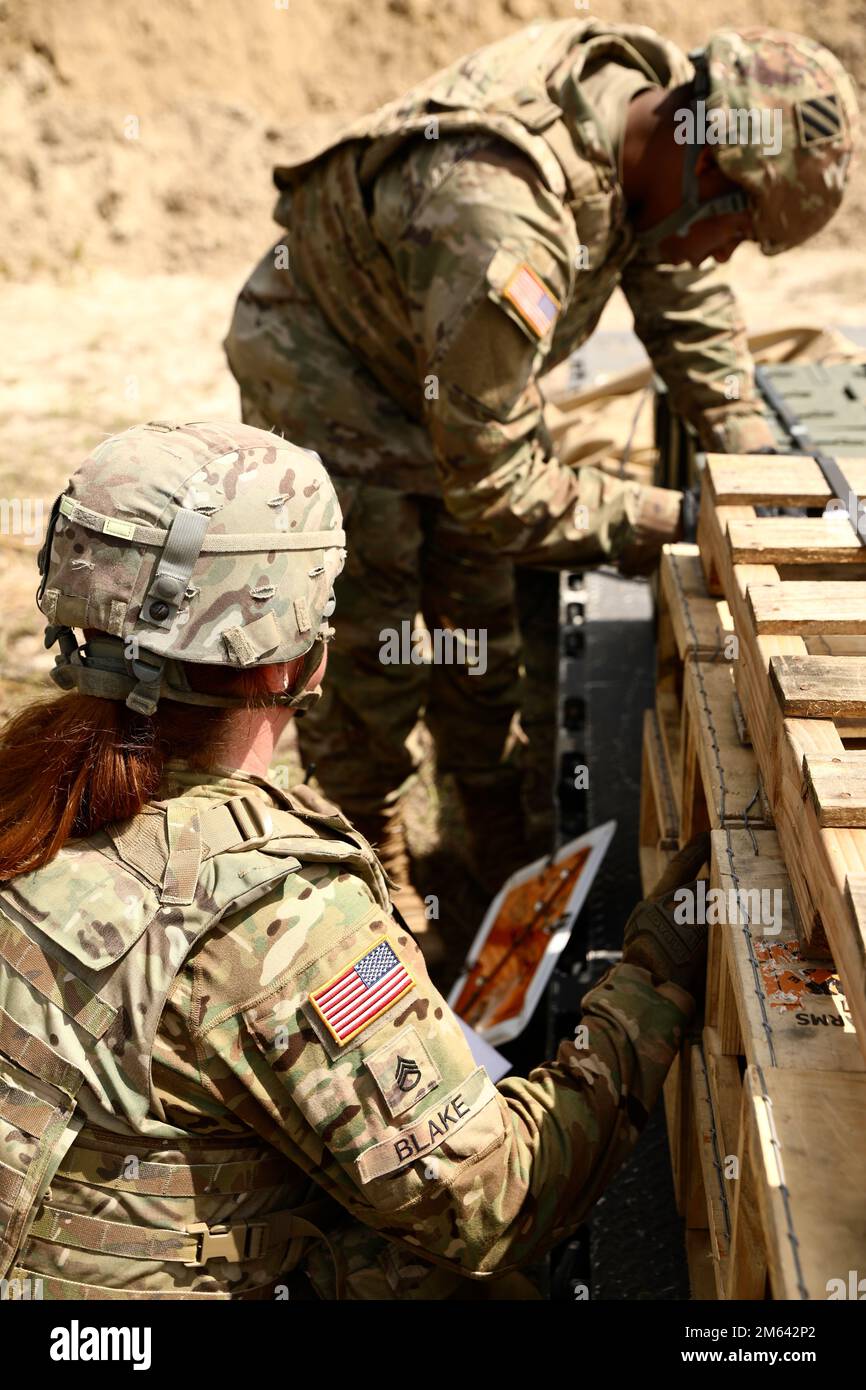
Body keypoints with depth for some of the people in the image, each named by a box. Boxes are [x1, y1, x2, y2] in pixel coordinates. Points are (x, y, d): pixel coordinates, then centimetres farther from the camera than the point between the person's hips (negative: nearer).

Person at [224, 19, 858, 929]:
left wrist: (750, 454, -3)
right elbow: (494, 486, -31)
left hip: (461, 377, 8)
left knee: (502, 641, 14)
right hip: (332, 384, -8)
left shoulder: (642, 82, -17)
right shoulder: (501, 225, -42)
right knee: (370, 669, 2)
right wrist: (665, 524, -24)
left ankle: (523, 877, 31)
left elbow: (680, 284, 3)